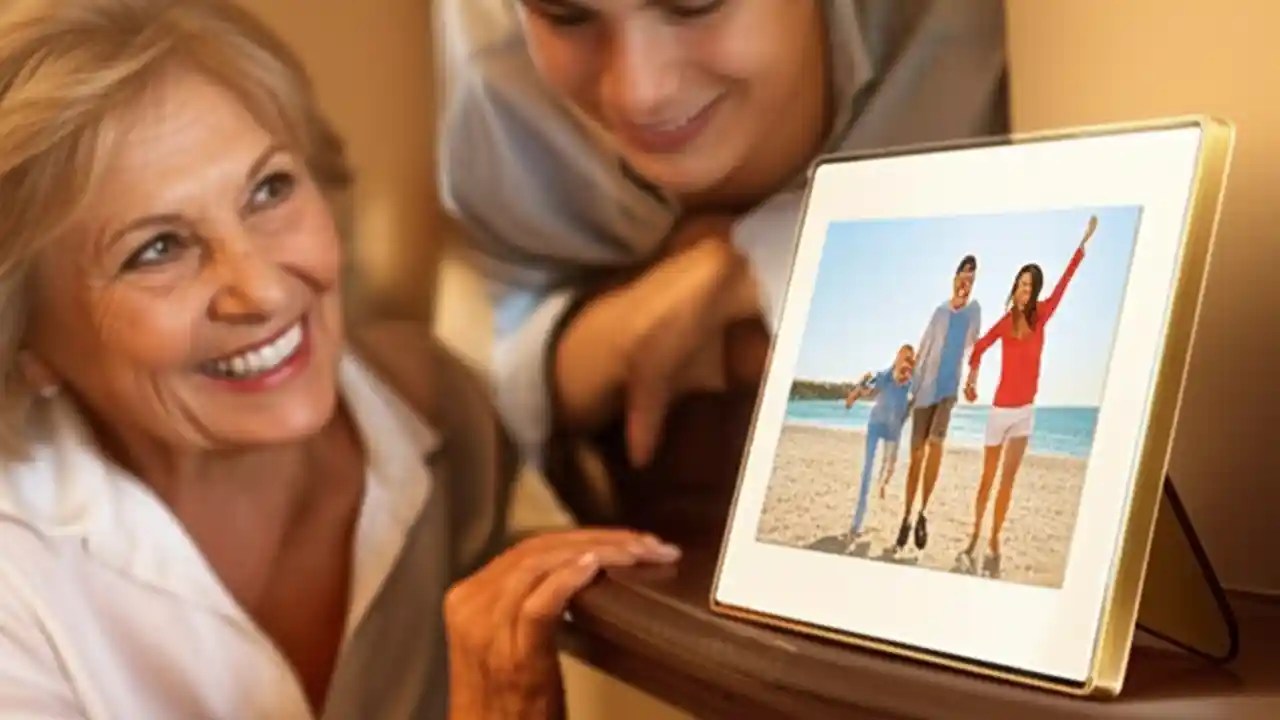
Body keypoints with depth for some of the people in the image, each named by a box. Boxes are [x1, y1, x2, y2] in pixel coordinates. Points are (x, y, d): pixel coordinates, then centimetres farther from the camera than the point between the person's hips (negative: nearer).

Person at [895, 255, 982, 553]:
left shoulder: (975, 310, 2)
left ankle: (923, 512, -10)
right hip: (926, 388, 2)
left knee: (936, 444, -21)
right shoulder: (940, 311, 5)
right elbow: (922, 350, 8)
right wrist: (912, 386, 6)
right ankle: (907, 517, 12)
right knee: (916, 453, 3)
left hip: (950, 386, -1)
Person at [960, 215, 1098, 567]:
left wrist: (1085, 241, 1)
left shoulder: (1041, 315, -2)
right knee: (987, 478, 6)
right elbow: (979, 349, 2)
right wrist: (971, 379, -11)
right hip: (1001, 409, -3)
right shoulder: (1004, 323, -10)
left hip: (1025, 410, 3)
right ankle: (975, 534, 17)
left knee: (1008, 479, 6)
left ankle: (995, 538, 13)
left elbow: (1065, 280, 0)